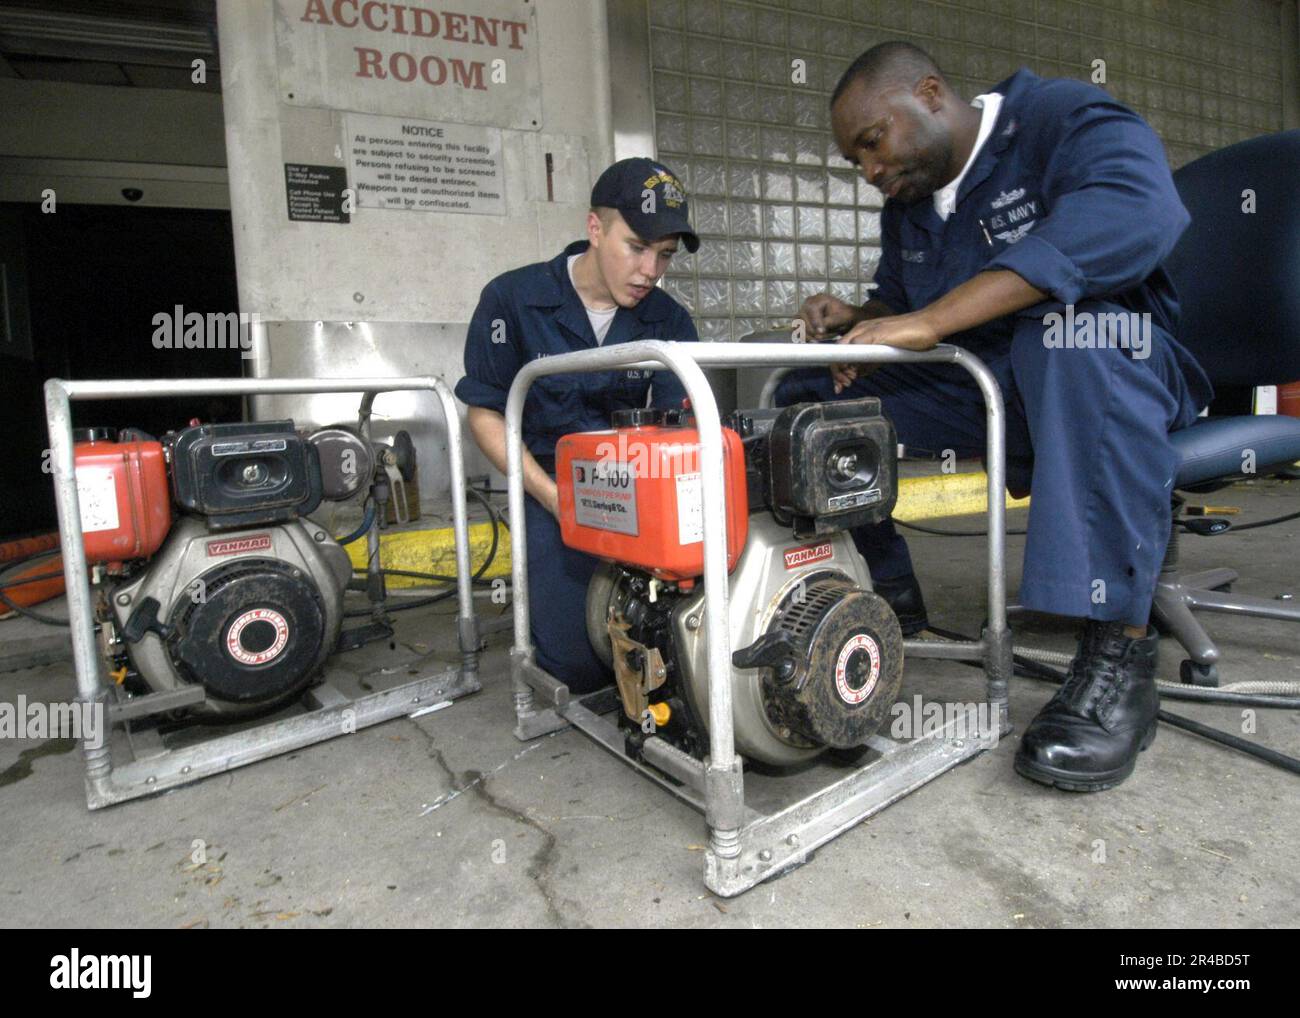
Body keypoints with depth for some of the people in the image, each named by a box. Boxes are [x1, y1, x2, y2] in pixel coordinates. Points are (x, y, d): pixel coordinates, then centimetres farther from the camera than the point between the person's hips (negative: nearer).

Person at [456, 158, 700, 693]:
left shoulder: (669, 321, -1)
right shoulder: (512, 299, -8)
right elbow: (485, 414, -5)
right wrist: (554, 498, -16)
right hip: (552, 485, -2)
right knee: (578, 664, -12)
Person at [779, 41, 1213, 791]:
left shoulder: (1065, 118, -9)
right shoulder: (907, 207, 15)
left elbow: (1137, 209, -30)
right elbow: (898, 306, 25)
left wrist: (928, 321, -36)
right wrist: (856, 324, -1)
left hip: (1113, 366, -6)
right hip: (979, 393, 7)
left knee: (1075, 315, -39)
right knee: (812, 390, -6)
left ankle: (1119, 651, -37)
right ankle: (882, 596, -2)